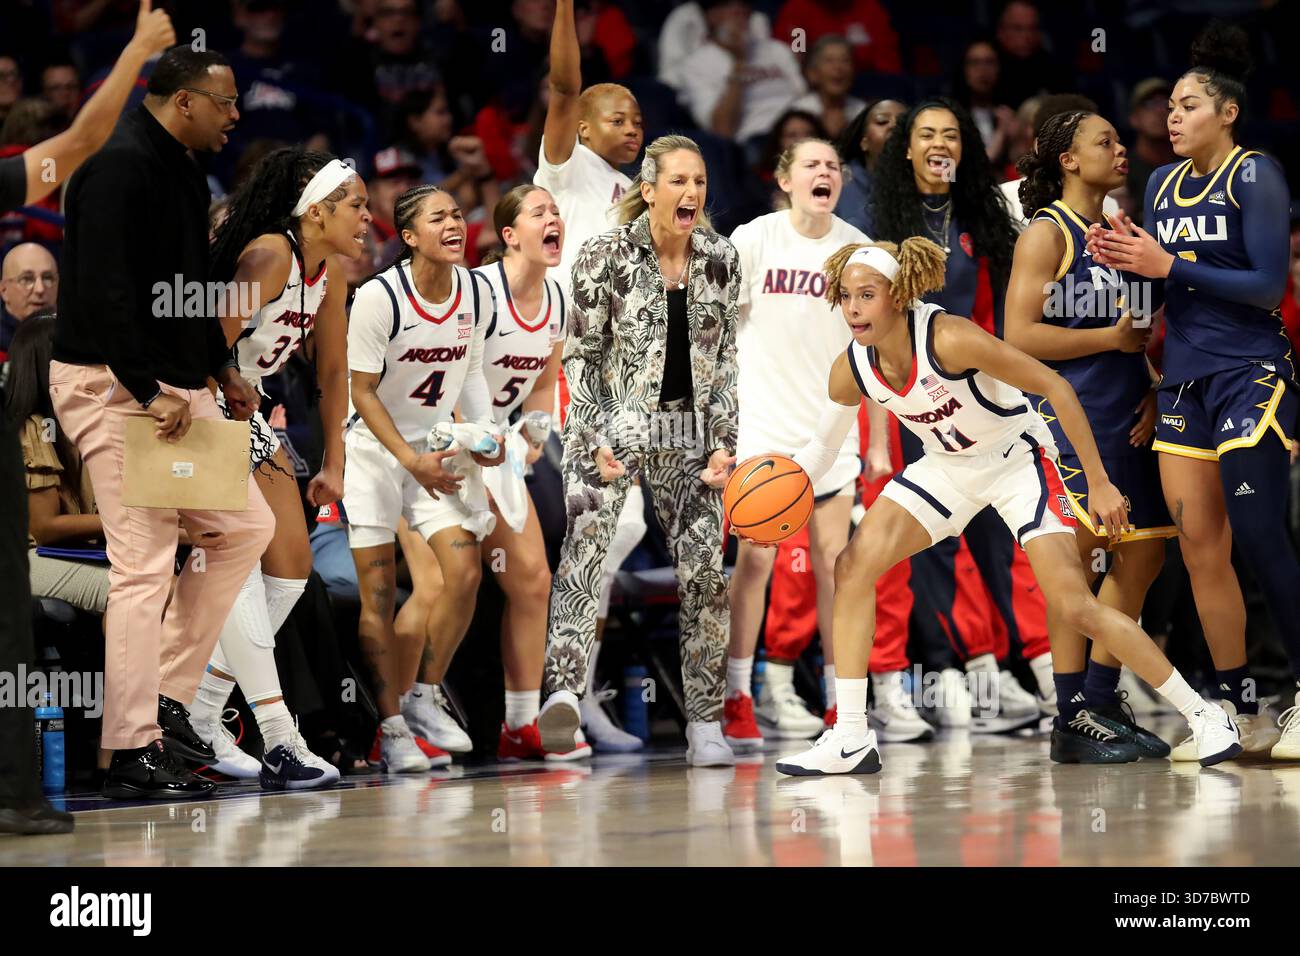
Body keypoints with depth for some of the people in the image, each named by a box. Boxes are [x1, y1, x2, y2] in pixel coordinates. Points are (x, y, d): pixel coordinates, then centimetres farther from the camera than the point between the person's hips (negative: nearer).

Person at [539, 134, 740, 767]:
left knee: (704, 568, 1)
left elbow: (723, 360, 9)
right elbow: (581, 356, -5)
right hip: (613, 424, -4)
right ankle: (564, 691, -41)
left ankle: (705, 723, 11)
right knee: (586, 535, -25)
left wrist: (724, 444, 1)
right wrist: (596, 442, -13)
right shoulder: (606, 256, -8)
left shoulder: (721, 261, 3)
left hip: (689, 432, 4)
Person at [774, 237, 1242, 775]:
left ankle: (1203, 716, -1)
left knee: (1074, 607, -15)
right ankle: (851, 739, -7)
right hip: (947, 467, 6)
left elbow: (1055, 387, -26)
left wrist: (1098, 482, -25)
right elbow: (823, 446, 5)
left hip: (1017, 460, -5)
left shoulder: (949, 338, -32)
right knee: (853, 566, -13)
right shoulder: (851, 369, -15)